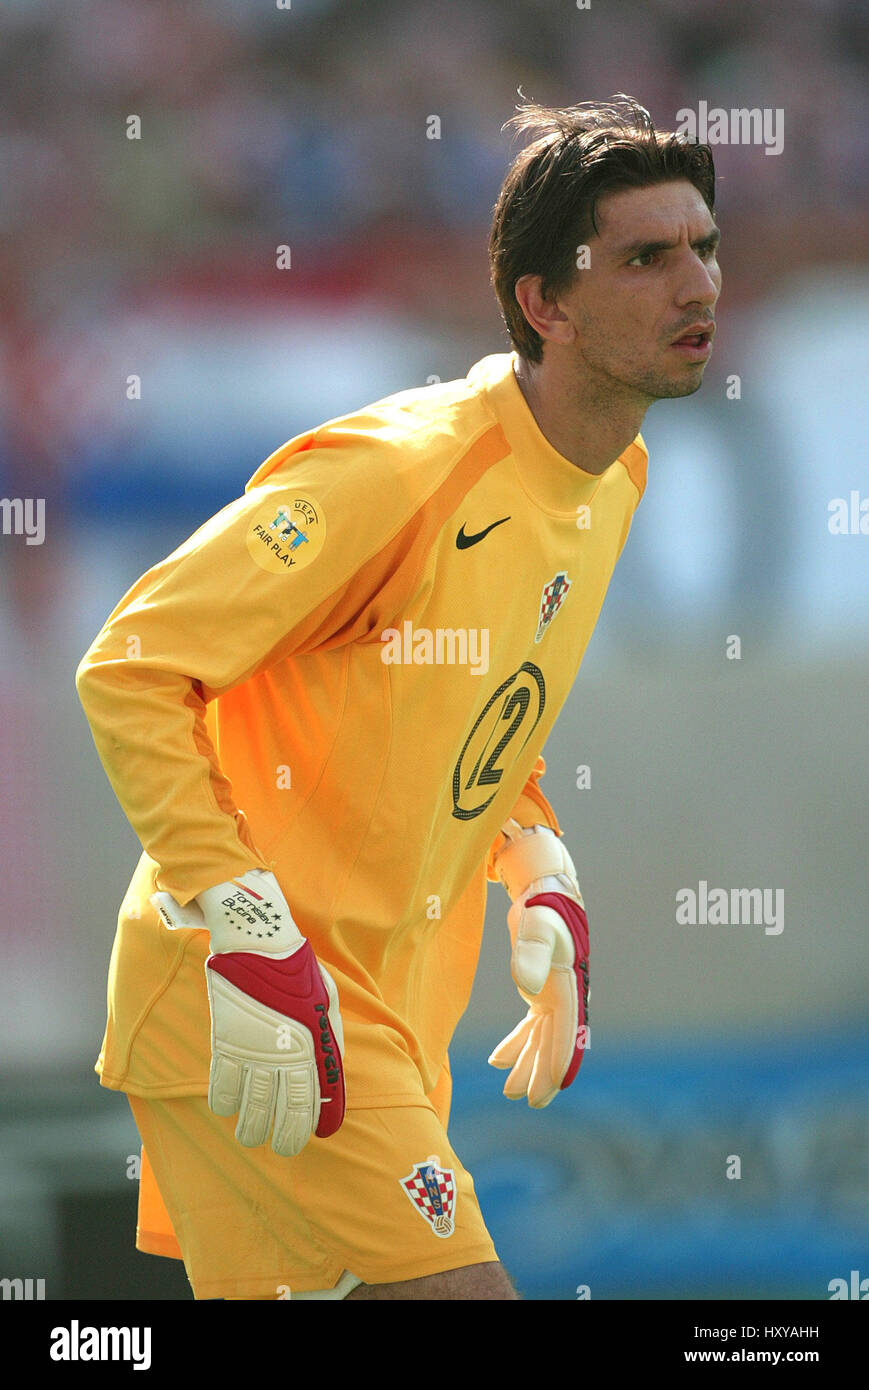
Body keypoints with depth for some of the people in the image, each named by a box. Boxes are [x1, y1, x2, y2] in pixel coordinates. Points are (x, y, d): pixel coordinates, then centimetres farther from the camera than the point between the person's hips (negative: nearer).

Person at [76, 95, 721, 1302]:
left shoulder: (616, 478, 8)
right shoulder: (396, 468, -20)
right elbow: (130, 673, -19)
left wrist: (545, 893, 12)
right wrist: (249, 937, -24)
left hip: (392, 1008, 9)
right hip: (254, 1009, -9)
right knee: (457, 1286, -17)